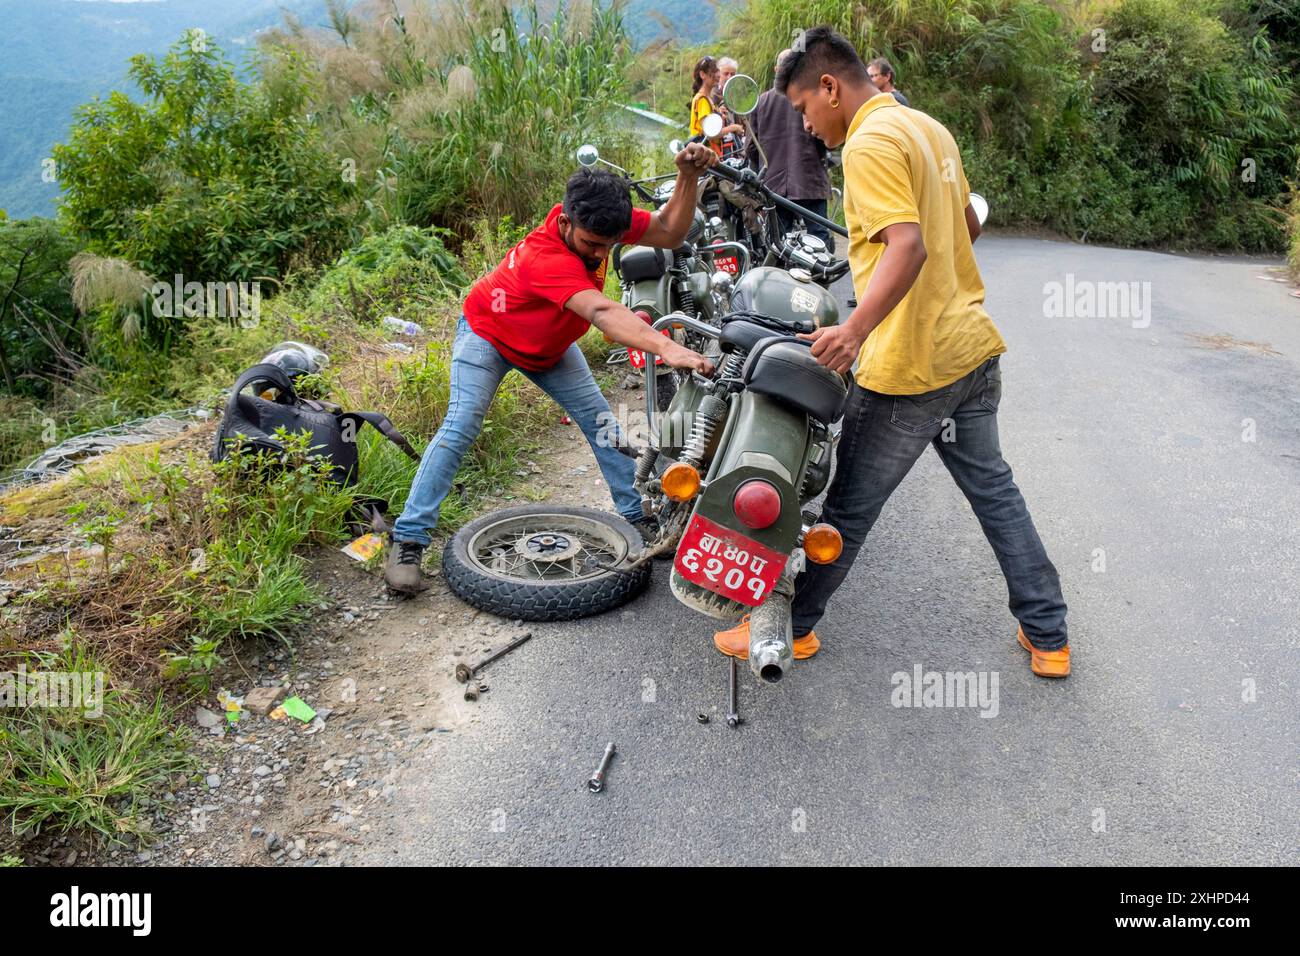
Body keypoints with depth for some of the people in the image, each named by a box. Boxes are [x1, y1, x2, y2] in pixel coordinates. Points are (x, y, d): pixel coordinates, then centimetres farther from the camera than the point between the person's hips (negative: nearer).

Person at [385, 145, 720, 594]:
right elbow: (601, 313, -58)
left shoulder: (598, 222, -22)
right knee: (461, 427, -19)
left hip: (549, 344, 7)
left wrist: (688, 176, -34)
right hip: (487, 333, -7)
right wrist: (666, 348, -72)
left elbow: (670, 232, -17)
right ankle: (407, 540, -15)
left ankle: (638, 516, 9)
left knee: (599, 419, -1)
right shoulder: (546, 256, -44)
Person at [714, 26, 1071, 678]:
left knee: (851, 506, 5)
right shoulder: (928, 128, 14)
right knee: (993, 490, 18)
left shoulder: (869, 144, -15)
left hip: (910, 365, -9)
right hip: (973, 349, 9)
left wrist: (856, 329, -38)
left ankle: (792, 626, 22)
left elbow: (908, 244, -29)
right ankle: (1047, 637, 27)